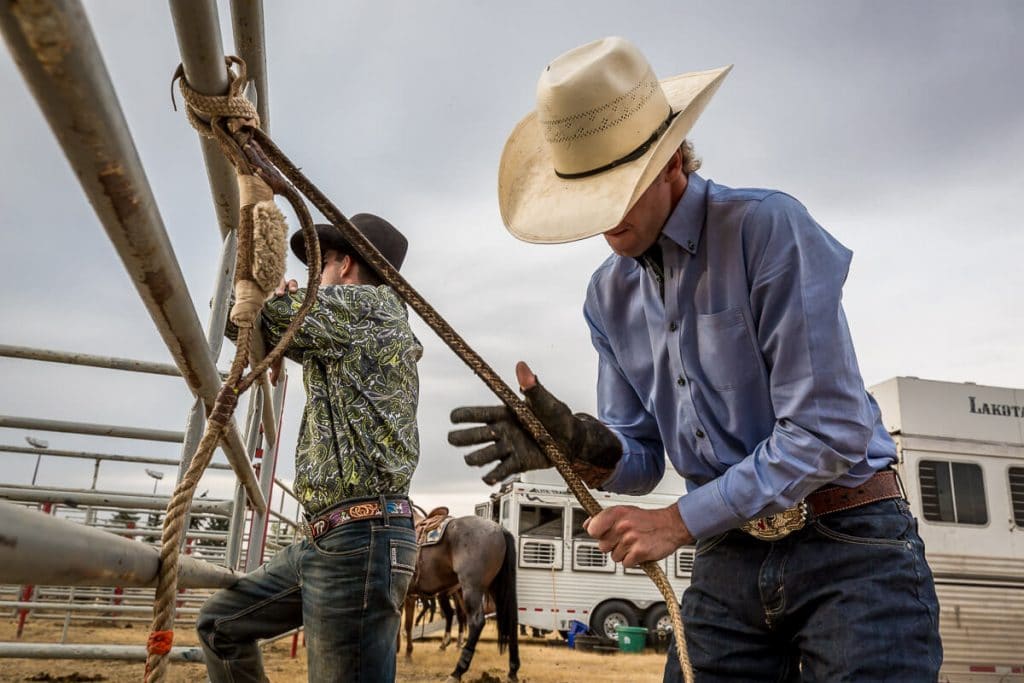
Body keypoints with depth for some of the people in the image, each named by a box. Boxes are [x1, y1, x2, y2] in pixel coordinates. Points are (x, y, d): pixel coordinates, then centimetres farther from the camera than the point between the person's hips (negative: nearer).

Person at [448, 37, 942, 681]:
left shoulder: (768, 227, -15)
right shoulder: (609, 296, 4)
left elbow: (829, 431, -19)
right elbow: (642, 457, 7)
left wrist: (680, 519, -15)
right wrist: (582, 446, -16)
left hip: (850, 545, -4)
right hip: (728, 559, 5)